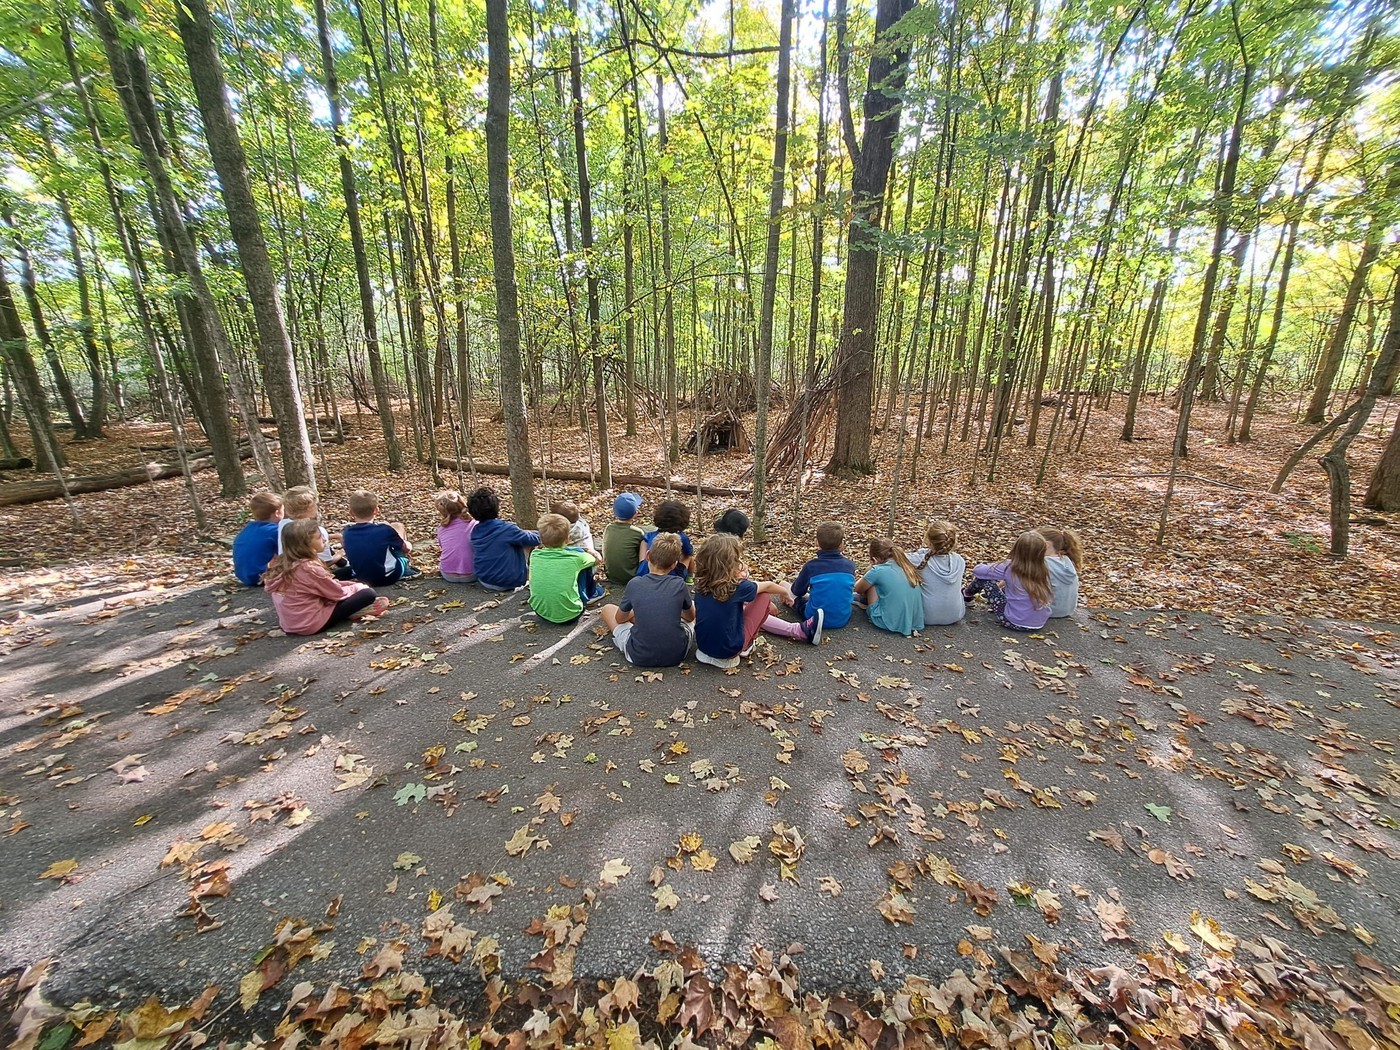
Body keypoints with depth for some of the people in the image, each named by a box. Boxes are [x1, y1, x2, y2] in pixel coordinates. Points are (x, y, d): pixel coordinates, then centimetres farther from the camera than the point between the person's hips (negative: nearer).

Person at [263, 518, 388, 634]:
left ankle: (351, 610, 7)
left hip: (288, 623, 9)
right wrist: (358, 587, 8)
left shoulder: (281, 563, 4)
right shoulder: (310, 568, -23)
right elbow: (338, 593, -11)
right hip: (311, 623, -9)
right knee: (368, 593, -13)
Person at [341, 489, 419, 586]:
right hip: (390, 576, -4)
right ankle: (406, 569, 18)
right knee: (398, 526, 10)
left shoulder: (346, 532, -9)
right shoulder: (384, 530, -20)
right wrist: (409, 545, 21)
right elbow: (406, 548, -4)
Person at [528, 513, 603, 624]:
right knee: (585, 564, 8)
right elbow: (597, 559, 5)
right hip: (568, 615, -4)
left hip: (540, 612, 4)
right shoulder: (575, 557, -17)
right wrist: (589, 551, 27)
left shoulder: (534, 555, -9)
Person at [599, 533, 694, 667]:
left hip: (639, 657, -1)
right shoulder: (679, 584, -8)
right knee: (694, 606, 26)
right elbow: (691, 617, 12)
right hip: (677, 654, 1)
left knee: (607, 609, 18)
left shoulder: (634, 584, -8)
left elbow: (619, 619, 9)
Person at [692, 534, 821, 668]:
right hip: (729, 650, -6)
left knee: (749, 610, 27)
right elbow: (767, 586, 1)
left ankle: (799, 630, 29)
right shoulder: (737, 586, -19)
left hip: (704, 646, 6)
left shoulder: (701, 585, -5)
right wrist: (786, 593, 21)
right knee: (764, 596, 1)